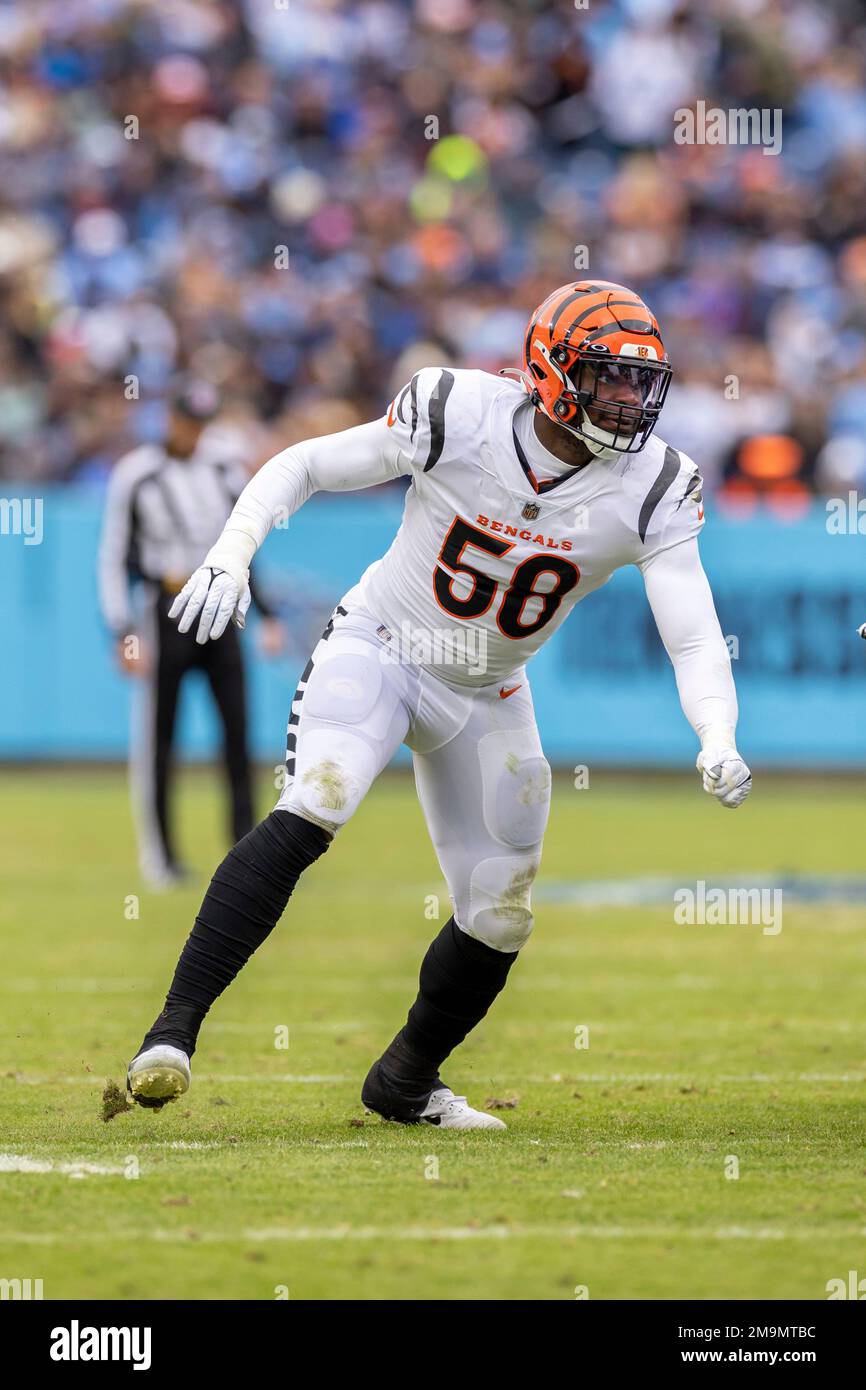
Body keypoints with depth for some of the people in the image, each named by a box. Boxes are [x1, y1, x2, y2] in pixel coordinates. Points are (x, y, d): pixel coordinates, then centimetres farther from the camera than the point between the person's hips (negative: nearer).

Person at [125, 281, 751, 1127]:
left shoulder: (652, 488, -16)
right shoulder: (459, 415, -21)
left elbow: (695, 638, -20)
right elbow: (302, 466, -9)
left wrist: (718, 742, -38)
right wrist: (229, 558, -23)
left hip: (484, 699, 4)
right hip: (379, 647, -4)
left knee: (498, 920, 5)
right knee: (310, 811, -29)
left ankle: (405, 1081, 32)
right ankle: (175, 1029, -29)